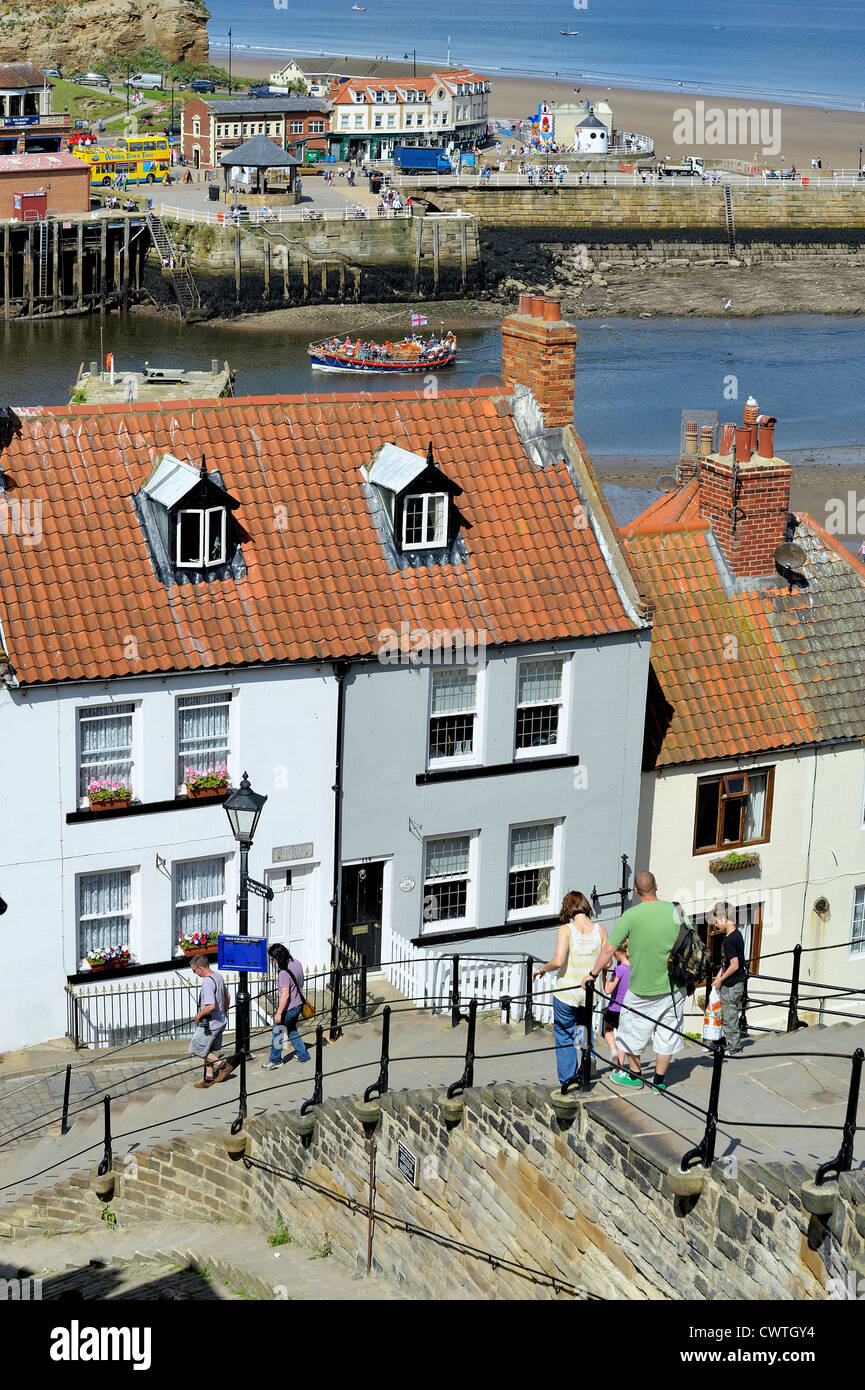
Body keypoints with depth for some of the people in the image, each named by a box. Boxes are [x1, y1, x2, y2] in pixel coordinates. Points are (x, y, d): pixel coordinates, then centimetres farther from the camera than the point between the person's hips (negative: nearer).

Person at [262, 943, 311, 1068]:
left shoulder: (284, 973, -29)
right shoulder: (296, 963, -2)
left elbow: (285, 995, -28)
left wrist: (279, 1013, -21)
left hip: (288, 1008, -9)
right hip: (298, 1005, 9)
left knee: (277, 1032, 9)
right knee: (291, 1030, 25)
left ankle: (275, 1060, 21)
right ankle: (303, 1055, 32)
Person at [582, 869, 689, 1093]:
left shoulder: (631, 915, -13)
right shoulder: (675, 910, -5)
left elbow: (609, 950, -11)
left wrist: (593, 974, 3)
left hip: (642, 987, -3)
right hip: (674, 985, 3)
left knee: (635, 1030, 16)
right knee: (667, 1032, 13)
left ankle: (634, 1075, 28)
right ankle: (659, 1080, 20)